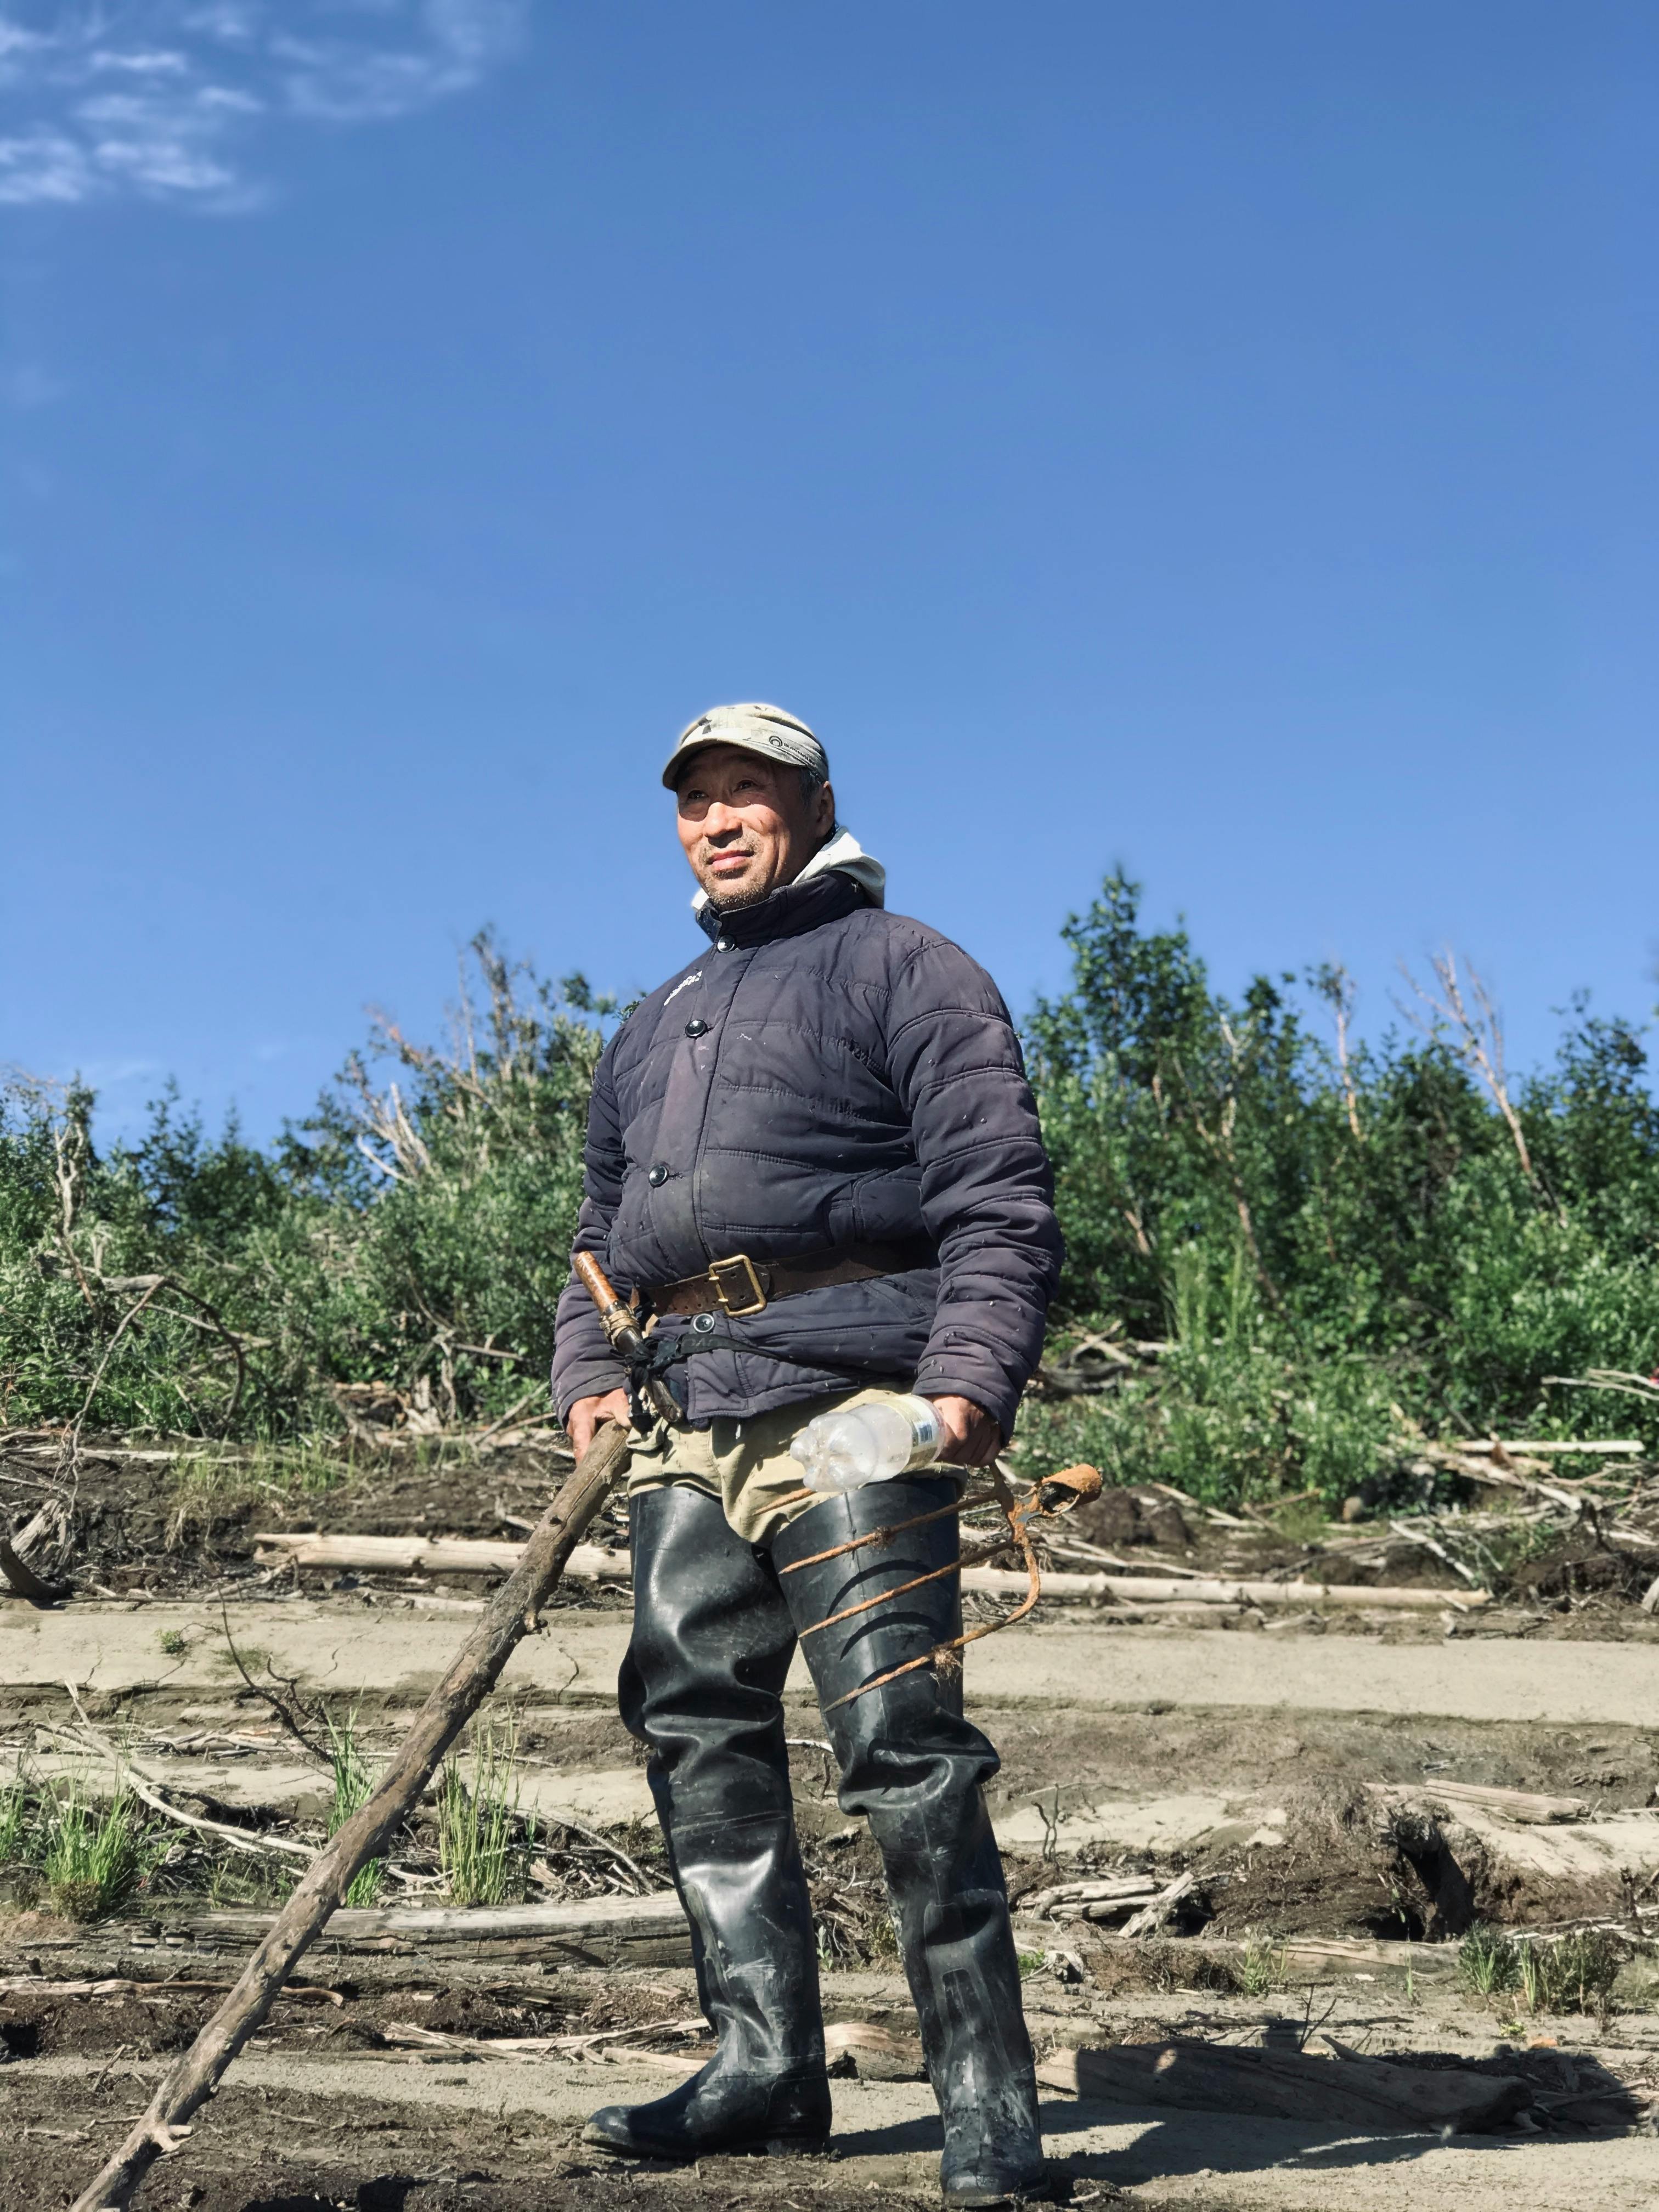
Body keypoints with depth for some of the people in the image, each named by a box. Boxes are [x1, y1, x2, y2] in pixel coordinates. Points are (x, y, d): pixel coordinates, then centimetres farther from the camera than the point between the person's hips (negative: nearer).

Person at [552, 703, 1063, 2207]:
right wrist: (589, 1377, 14)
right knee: (700, 1739, 5)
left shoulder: (901, 968, 5)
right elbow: (602, 1227, 32)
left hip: (846, 1410, -7)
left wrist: (971, 1375, -18)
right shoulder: (652, 1026, 27)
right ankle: (763, 2068, 12)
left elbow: (998, 1196, -5)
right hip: (688, 1429, 8)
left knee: (903, 1747, -12)